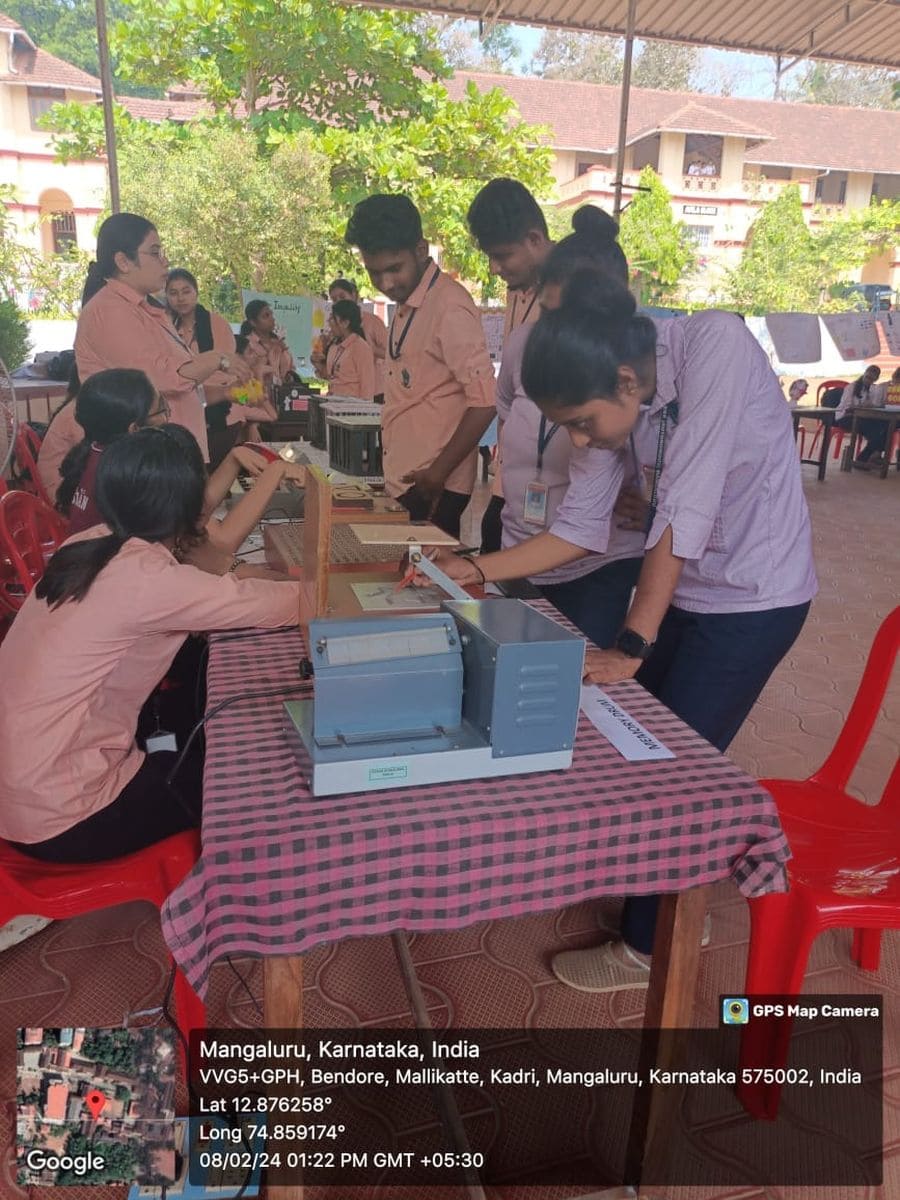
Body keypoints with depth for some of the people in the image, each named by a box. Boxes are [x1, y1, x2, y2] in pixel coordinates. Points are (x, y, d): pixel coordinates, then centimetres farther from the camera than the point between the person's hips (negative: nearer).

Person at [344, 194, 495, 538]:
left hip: (432, 487, -8)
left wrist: (438, 473, -16)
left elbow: (483, 402, -20)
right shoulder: (406, 304, 13)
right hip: (403, 481, 9)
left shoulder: (450, 308, -15)